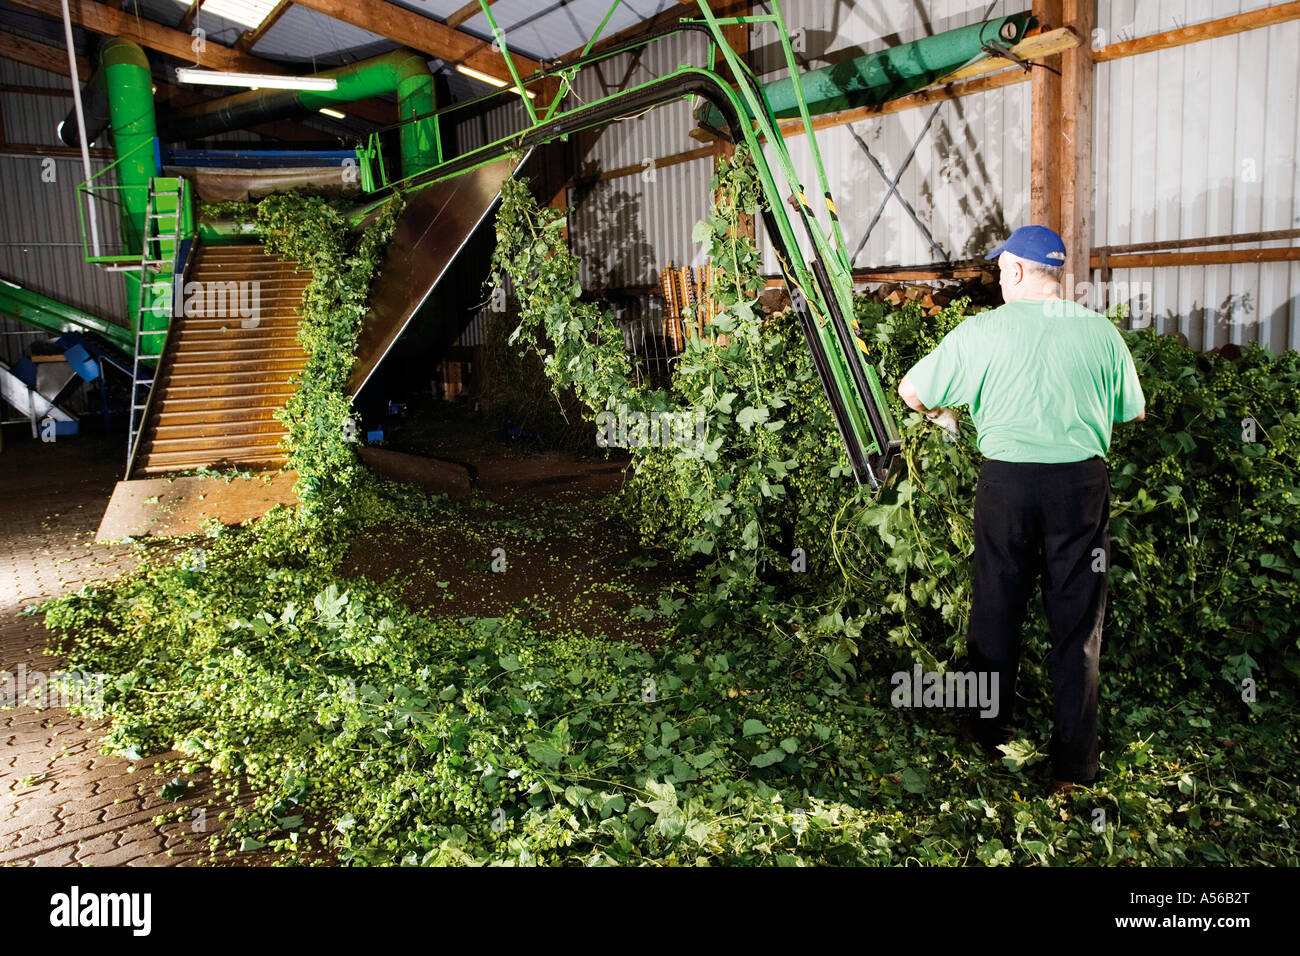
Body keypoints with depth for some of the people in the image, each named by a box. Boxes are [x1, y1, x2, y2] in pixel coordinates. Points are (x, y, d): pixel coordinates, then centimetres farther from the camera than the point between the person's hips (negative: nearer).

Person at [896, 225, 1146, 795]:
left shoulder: (982, 331, -5)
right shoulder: (1100, 331, 1)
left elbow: (911, 390, 1)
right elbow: (1134, 412, 13)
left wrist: (942, 416, 22)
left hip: (1006, 482, -1)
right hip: (1082, 481, 1)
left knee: (996, 609, 15)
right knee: (1077, 623, 8)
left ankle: (990, 734, 29)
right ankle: (1073, 765, 14)